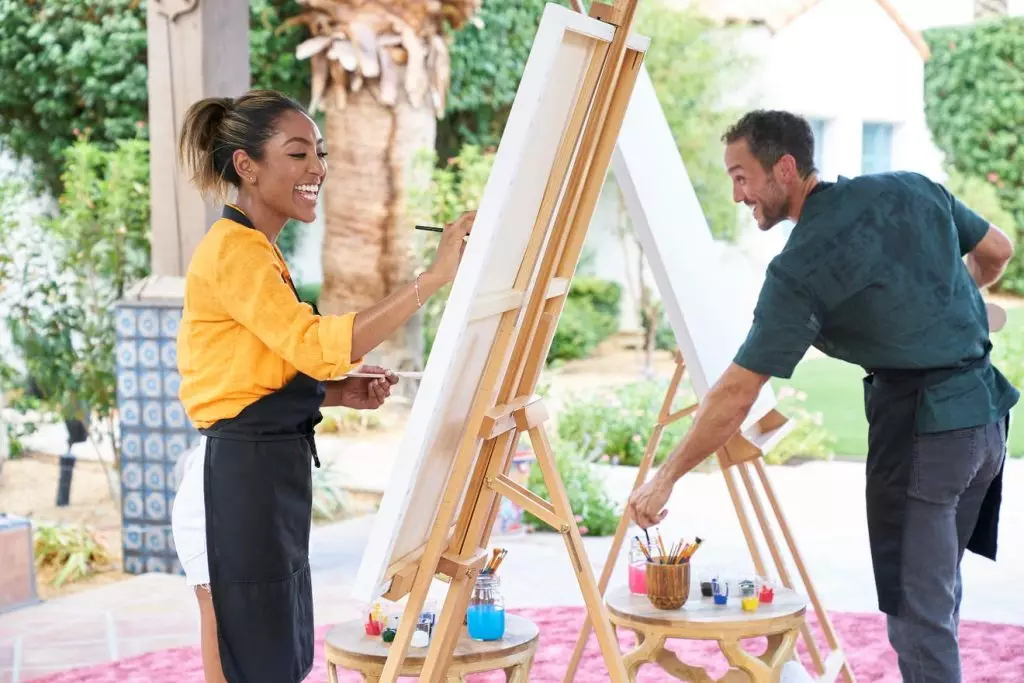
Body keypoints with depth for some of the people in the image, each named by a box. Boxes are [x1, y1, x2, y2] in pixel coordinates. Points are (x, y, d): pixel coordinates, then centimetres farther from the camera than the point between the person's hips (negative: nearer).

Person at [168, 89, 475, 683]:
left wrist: (339, 393, 4)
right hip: (238, 486, -10)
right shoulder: (233, 249, -14)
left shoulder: (257, 250, 17)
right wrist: (436, 276, -27)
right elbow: (318, 344, -26)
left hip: (267, 483, 10)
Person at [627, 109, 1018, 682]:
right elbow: (997, 252, 19)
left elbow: (737, 394, -13)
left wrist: (666, 478, -5)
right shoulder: (912, 188, 5)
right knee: (938, 587, 18)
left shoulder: (798, 269, -14)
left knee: (916, 606, 0)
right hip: (987, 406, 8)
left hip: (922, 426, -8)